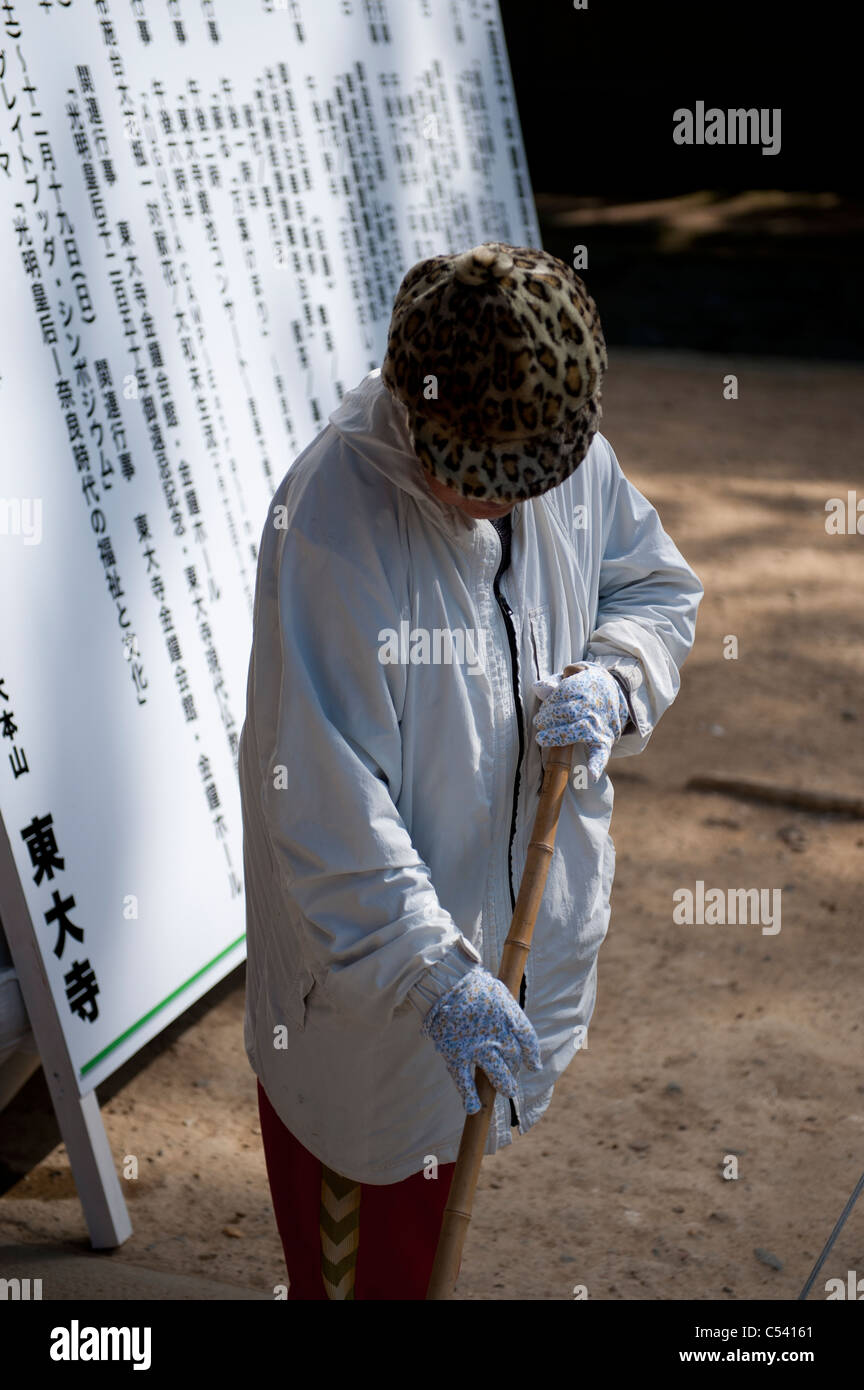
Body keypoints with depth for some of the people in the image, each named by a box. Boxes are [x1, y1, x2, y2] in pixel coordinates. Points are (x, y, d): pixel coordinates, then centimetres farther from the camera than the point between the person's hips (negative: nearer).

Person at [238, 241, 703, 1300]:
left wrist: (612, 679, -15)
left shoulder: (573, 455, -10)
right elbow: (326, 797, -30)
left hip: (522, 888, 6)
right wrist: (431, 971, -33)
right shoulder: (330, 519, -30)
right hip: (369, 934, -6)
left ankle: (414, 1268, 55)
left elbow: (657, 586, 8)